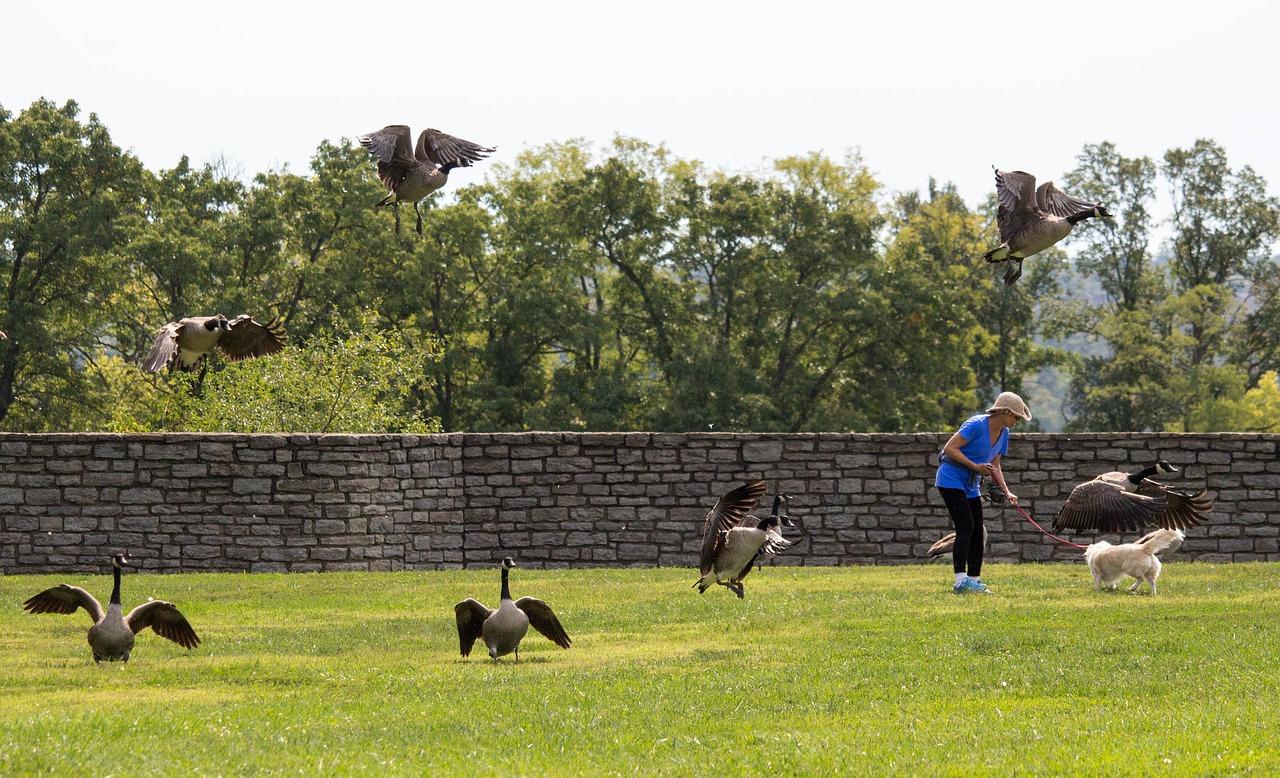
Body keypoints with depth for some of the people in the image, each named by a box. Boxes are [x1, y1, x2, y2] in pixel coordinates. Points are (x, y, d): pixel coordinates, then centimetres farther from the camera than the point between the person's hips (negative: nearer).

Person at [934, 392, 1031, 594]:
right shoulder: (977, 425, -19)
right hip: (951, 480, -9)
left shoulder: (1004, 433, 6)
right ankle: (960, 580, -23)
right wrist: (975, 466, -23)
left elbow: (995, 466, 15)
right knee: (966, 527, -18)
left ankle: (974, 579, 12)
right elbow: (950, 448, -20)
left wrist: (1007, 492, 2)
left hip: (971, 486, 9)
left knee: (978, 532, 5)